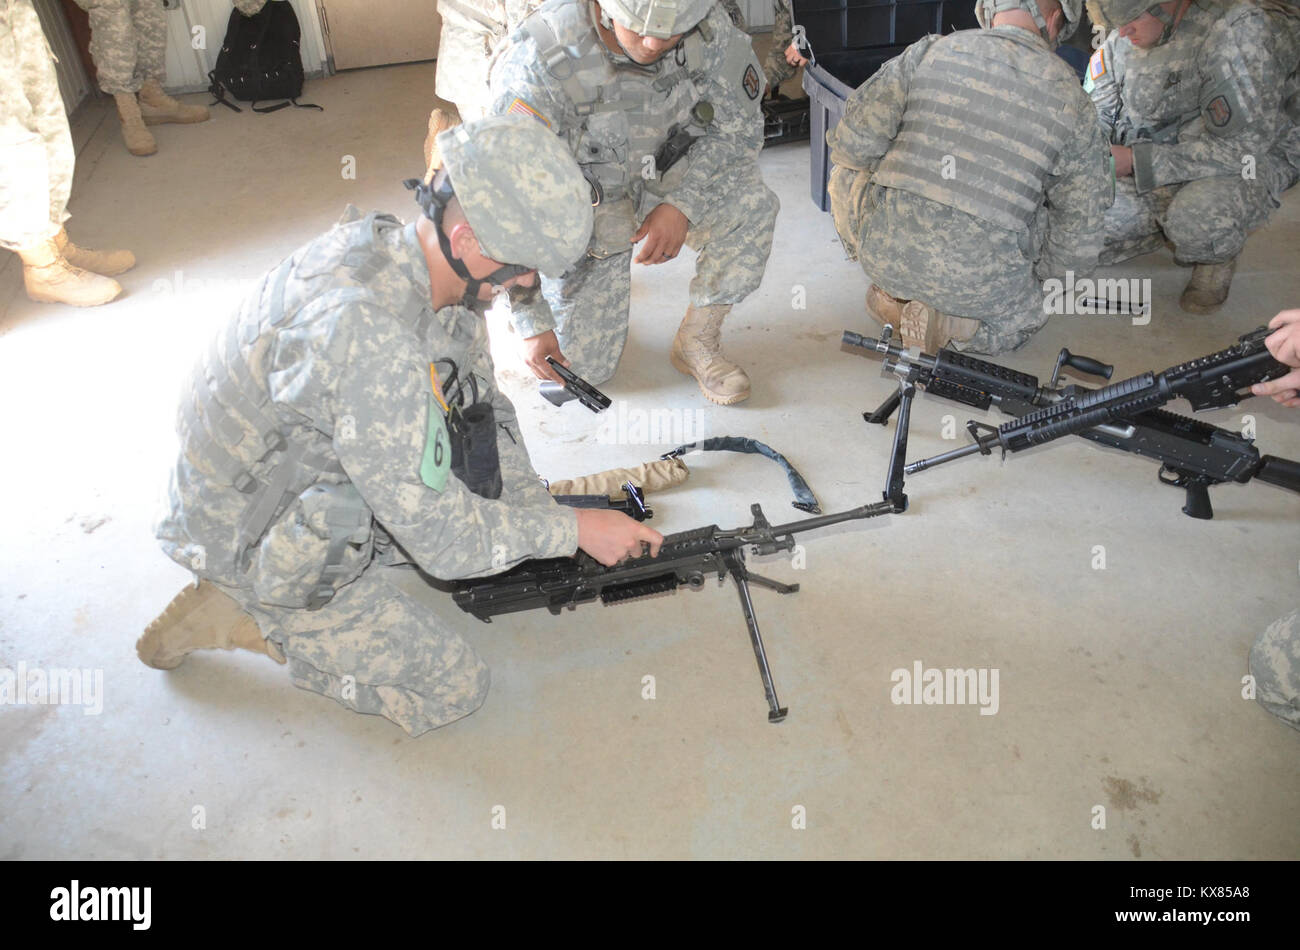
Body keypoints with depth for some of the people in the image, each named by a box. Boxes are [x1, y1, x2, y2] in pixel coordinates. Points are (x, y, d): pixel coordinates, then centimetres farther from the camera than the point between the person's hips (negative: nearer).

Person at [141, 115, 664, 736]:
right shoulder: (367, 337, -39)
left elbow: (483, 406, 3)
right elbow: (442, 537, -33)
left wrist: (542, 513, -5)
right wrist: (574, 530, -21)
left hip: (307, 473, 8)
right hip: (253, 541, -8)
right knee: (452, 688, -2)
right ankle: (240, 614, 3)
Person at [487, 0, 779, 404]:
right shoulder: (540, 63, -34)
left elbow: (738, 127, -9)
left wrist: (682, 206, -27)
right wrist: (533, 323, -31)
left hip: (665, 182, 3)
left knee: (752, 203, -27)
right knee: (585, 366, -1)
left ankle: (697, 342, -4)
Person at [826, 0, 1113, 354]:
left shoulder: (928, 53, -2)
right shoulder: (1073, 103, 1)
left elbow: (851, 145, -2)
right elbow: (1079, 238, 4)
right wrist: (1041, 269, 24)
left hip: (886, 255, 0)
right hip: (980, 283, 0)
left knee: (846, 175, 29)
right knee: (1023, 318, 34)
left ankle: (892, 294, 12)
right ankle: (952, 318, 1)